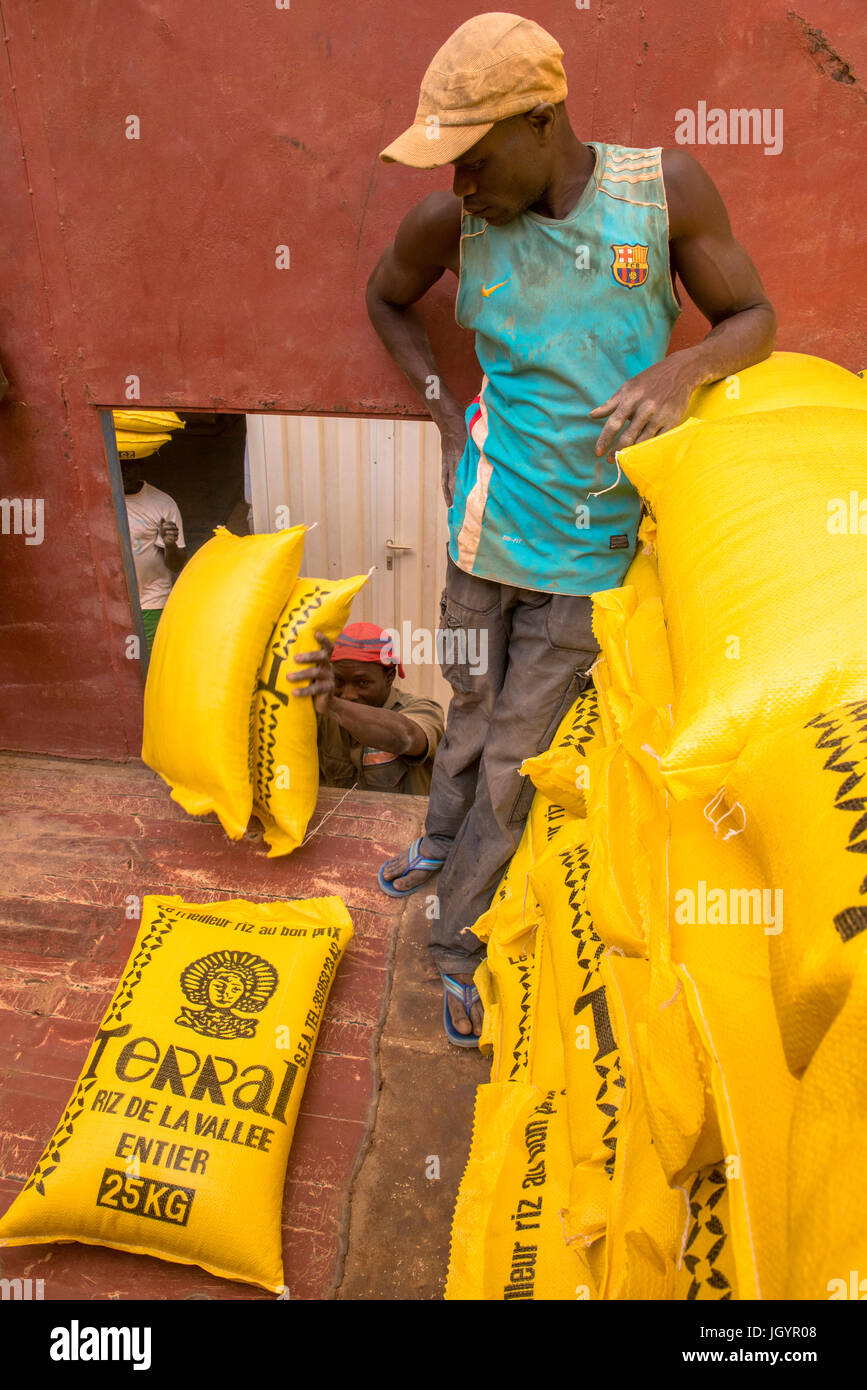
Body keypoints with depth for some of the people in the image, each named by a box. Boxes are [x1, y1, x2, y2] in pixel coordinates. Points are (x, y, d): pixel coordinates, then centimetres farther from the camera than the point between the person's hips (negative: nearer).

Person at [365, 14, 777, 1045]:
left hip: (593, 546, -1)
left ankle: (456, 948, 27)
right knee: (472, 712, 18)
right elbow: (386, 301, 16)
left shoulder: (664, 186, -8)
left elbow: (752, 320, 0)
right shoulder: (448, 224, -5)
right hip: (490, 525, 2)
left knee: (516, 755, 6)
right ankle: (442, 839, 51)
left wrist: (682, 368, -23)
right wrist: (447, 417, 3)